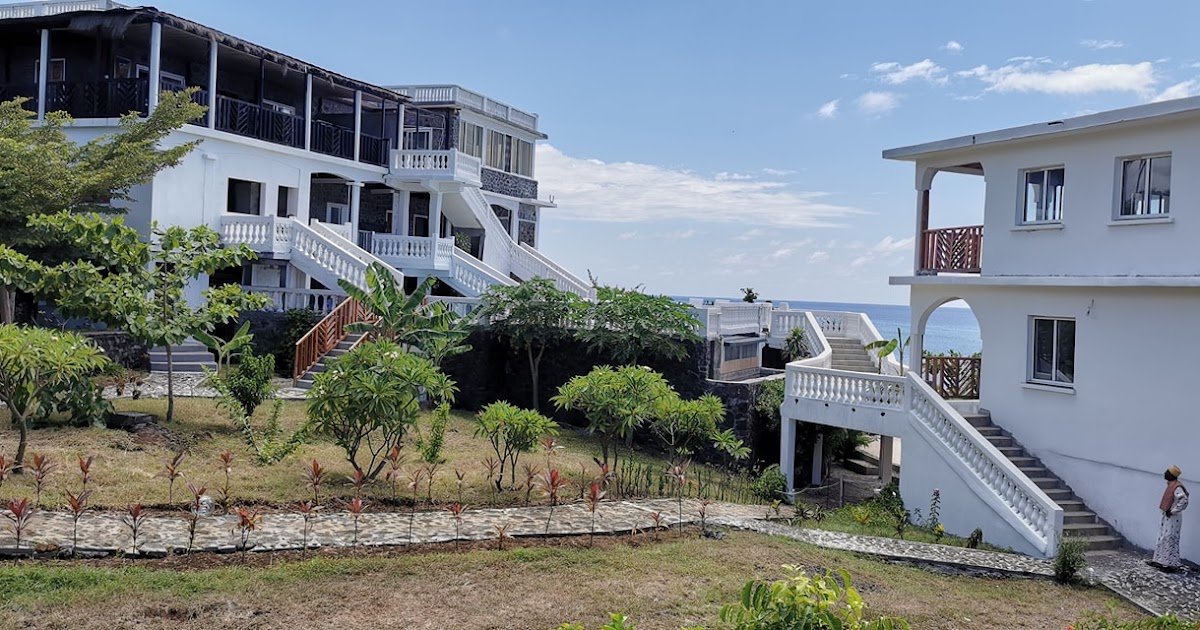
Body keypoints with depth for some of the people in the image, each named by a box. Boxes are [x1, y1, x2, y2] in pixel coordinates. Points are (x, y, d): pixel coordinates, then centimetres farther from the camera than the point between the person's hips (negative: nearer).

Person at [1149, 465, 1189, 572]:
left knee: (1170, 540, -5)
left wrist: (1172, 511, -21)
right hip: (1167, 516, 10)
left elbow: (1184, 501, -28)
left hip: (1173, 518, -10)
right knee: (1162, 538, 13)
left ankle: (1171, 564, 0)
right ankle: (1161, 561, 20)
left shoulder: (1177, 488, -19)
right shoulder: (1171, 485, 10)